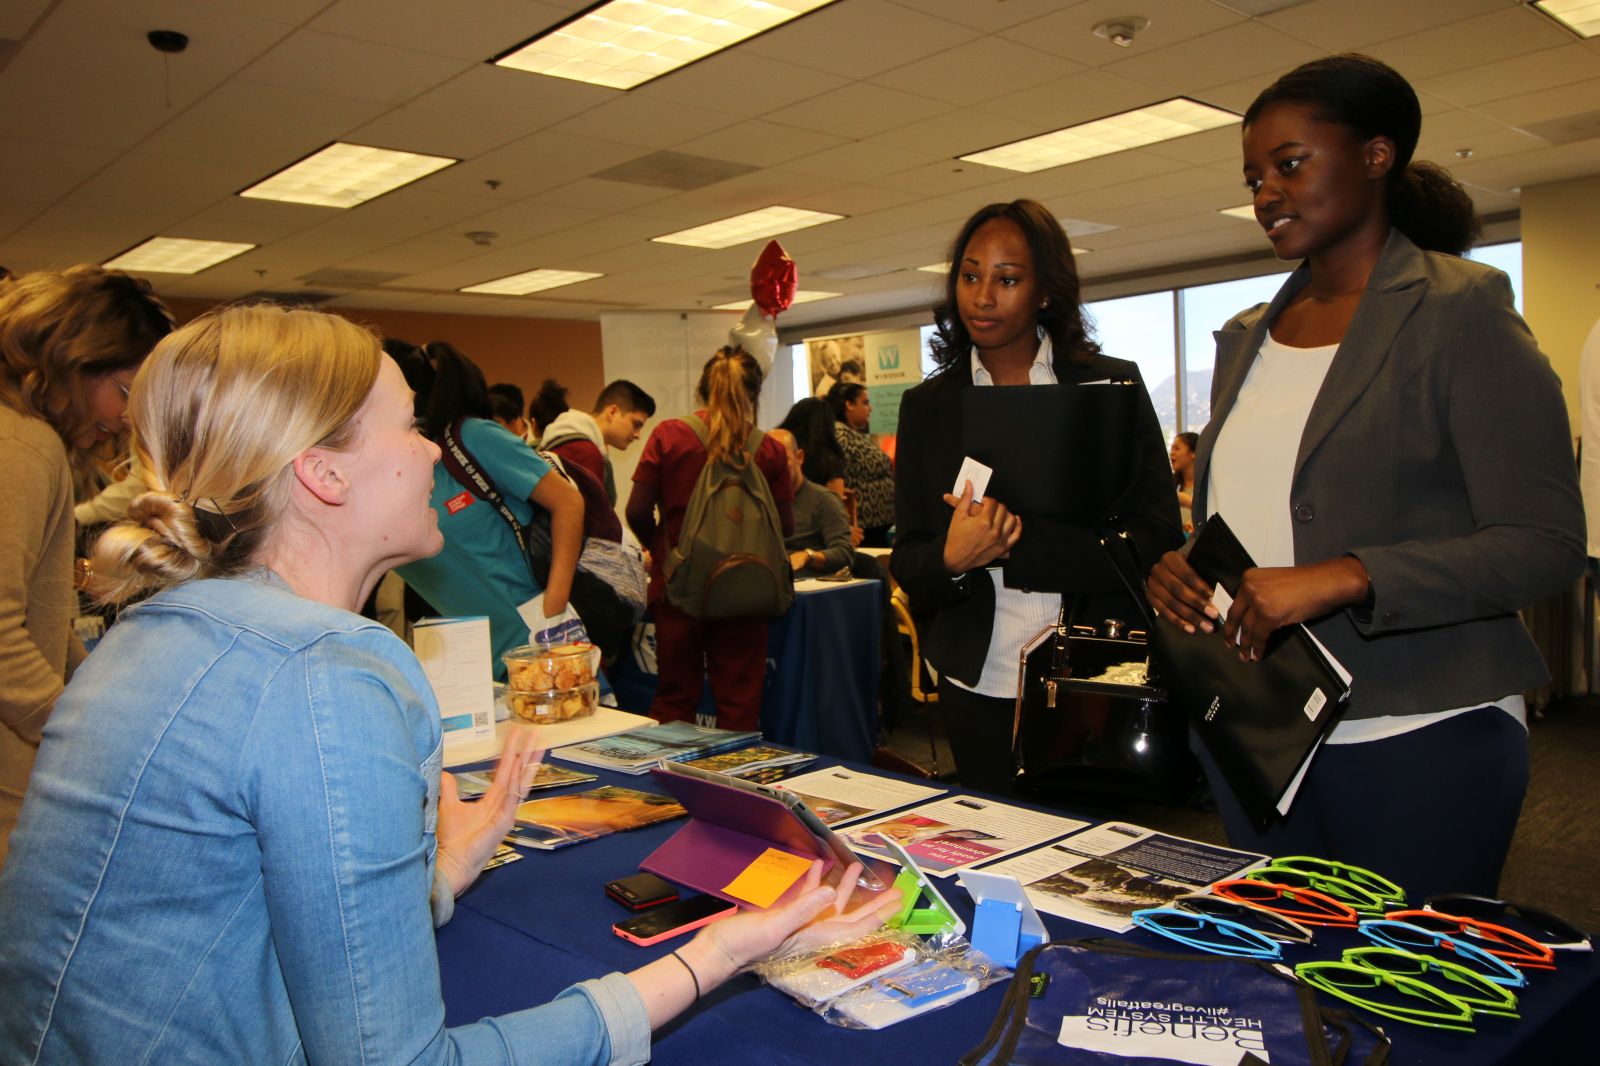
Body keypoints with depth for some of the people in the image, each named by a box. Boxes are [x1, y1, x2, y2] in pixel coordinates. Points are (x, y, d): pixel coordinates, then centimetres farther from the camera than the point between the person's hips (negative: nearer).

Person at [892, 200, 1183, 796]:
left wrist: (1019, 540, -18)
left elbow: (1159, 539, -9)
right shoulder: (928, 406, 5)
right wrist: (952, 558, -20)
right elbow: (907, 564, 3)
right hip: (979, 685, 2)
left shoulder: (1114, 386, -1)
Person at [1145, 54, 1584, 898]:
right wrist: (1178, 573, -3)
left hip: (1416, 741, -5)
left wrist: (1342, 578, -25)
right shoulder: (1245, 340, 11)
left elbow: (1547, 543, -14)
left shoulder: (1459, 310, -7)